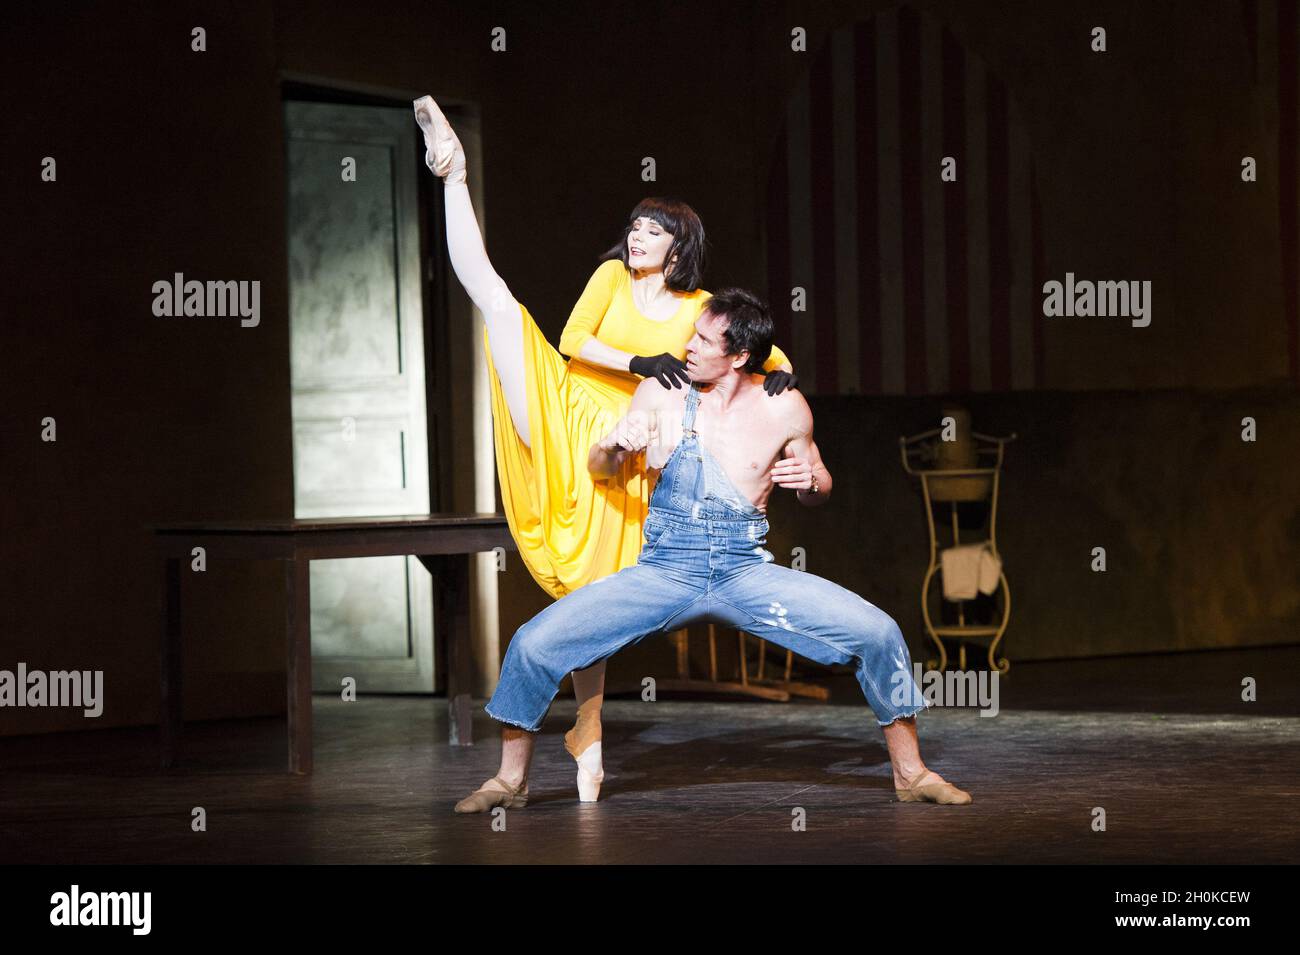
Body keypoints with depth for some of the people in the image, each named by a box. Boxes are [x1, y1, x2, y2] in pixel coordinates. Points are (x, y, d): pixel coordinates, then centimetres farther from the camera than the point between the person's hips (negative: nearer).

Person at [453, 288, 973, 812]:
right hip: (665, 569, 0)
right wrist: (616, 445, -12)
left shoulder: (784, 409, 0)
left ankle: (910, 773, 4)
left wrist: (811, 480, -9)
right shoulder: (663, 392, 1)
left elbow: (817, 491, 16)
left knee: (878, 633, -17)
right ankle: (510, 780, 6)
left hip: (747, 572, 0)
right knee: (534, 643, -18)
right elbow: (600, 470, 11)